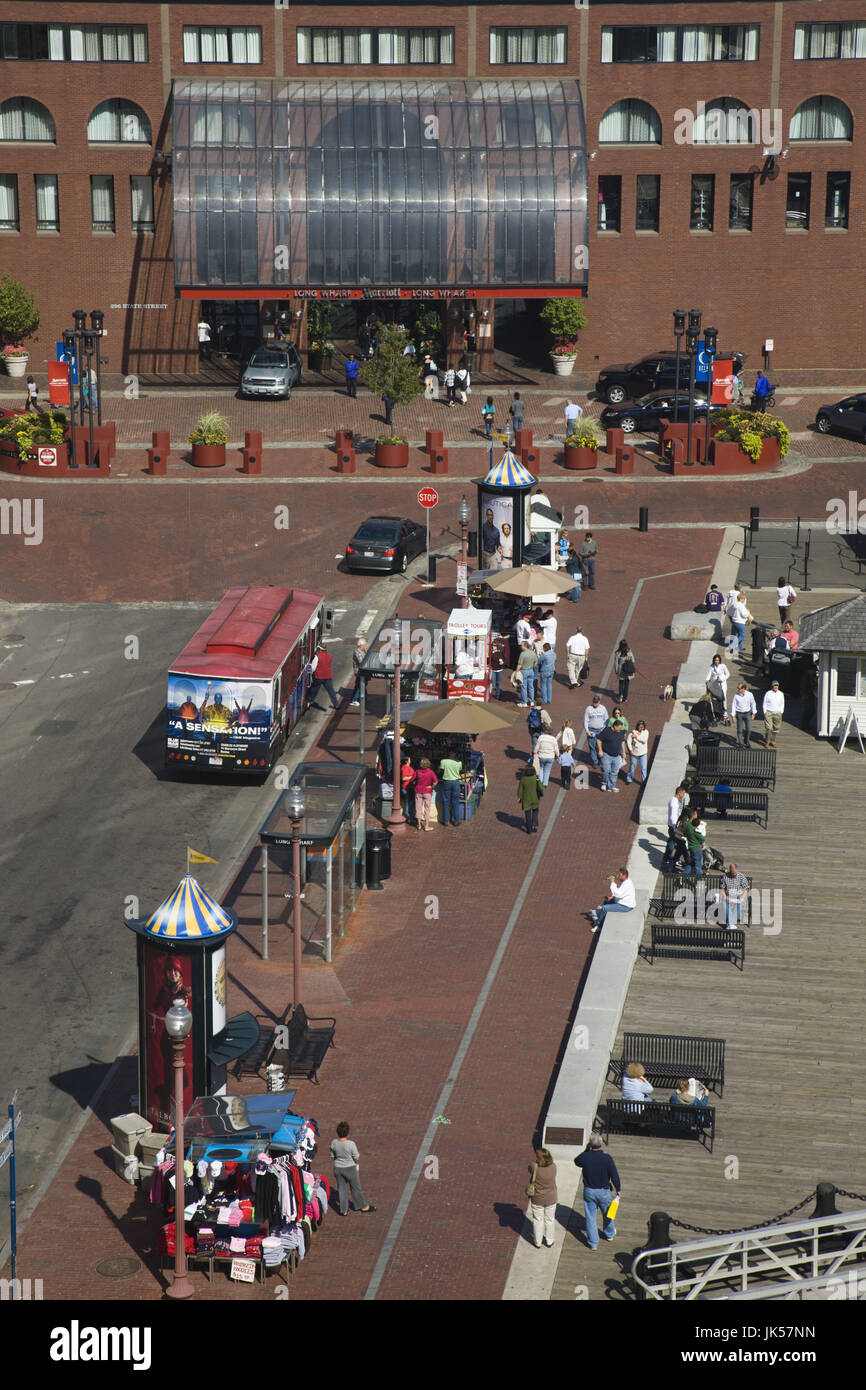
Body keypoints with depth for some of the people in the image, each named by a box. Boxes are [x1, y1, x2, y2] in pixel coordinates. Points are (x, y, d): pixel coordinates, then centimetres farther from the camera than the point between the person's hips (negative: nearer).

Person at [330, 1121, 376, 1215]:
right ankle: (362, 1206, 35)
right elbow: (357, 1158, -16)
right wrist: (357, 1161, 8)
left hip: (338, 1168, 3)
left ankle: (343, 1210, 26)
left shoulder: (334, 1143, -15)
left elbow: (332, 1156, -1)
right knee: (356, 1188, 16)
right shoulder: (351, 1144, -27)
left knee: (341, 1188, 17)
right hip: (350, 1168, -3)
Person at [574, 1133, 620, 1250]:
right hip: (604, 1192, 0)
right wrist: (618, 1189, 2)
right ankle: (609, 1234, 47)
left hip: (589, 1191, 0)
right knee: (607, 1213, 25)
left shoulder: (585, 1157, -18)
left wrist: (586, 1150, 1)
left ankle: (593, 1243, 20)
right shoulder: (607, 1158, -22)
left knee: (590, 1217, 13)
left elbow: (577, 1162, 7)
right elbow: (614, 1176, -14)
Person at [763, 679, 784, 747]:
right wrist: (765, 713, -4)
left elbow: (782, 704, 12)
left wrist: (781, 713, 5)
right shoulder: (768, 693, -5)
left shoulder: (781, 694, 2)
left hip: (777, 713, 3)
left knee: (776, 728, 4)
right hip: (769, 713, -3)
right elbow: (765, 704, 1)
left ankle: (772, 742, 18)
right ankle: (767, 741, 7)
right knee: (768, 728, -9)